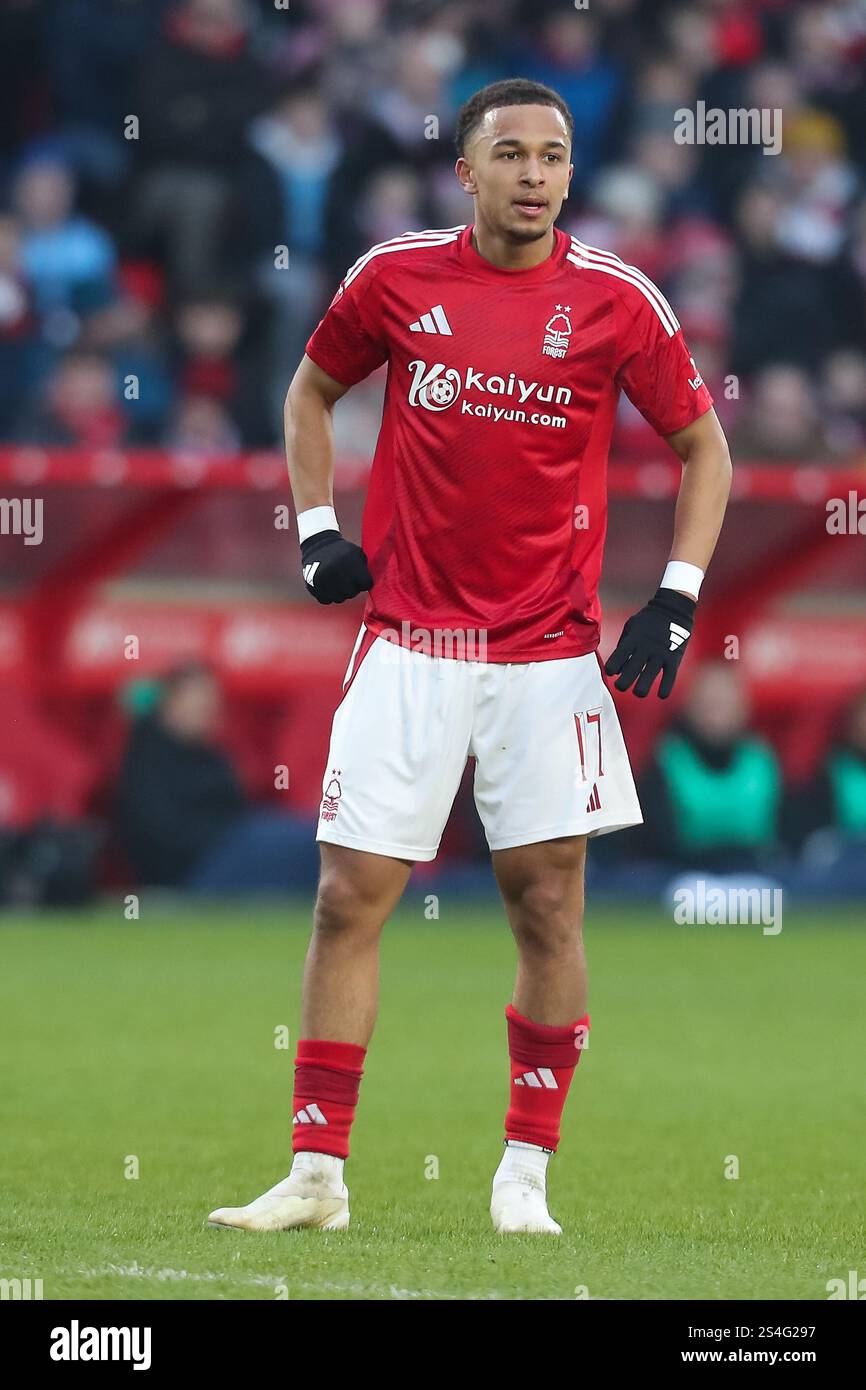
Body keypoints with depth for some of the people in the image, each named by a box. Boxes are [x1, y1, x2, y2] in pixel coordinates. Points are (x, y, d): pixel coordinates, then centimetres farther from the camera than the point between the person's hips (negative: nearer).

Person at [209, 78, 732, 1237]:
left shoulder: (616, 301, -4)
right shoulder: (395, 278, 0)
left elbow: (703, 447, 7)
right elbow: (311, 391, 17)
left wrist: (675, 600, -3)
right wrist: (316, 532, 6)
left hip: (549, 652, -1)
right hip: (408, 642, 1)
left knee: (550, 903, 0)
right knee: (349, 897, -2)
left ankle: (526, 1175, 12)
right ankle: (316, 1175, 4)